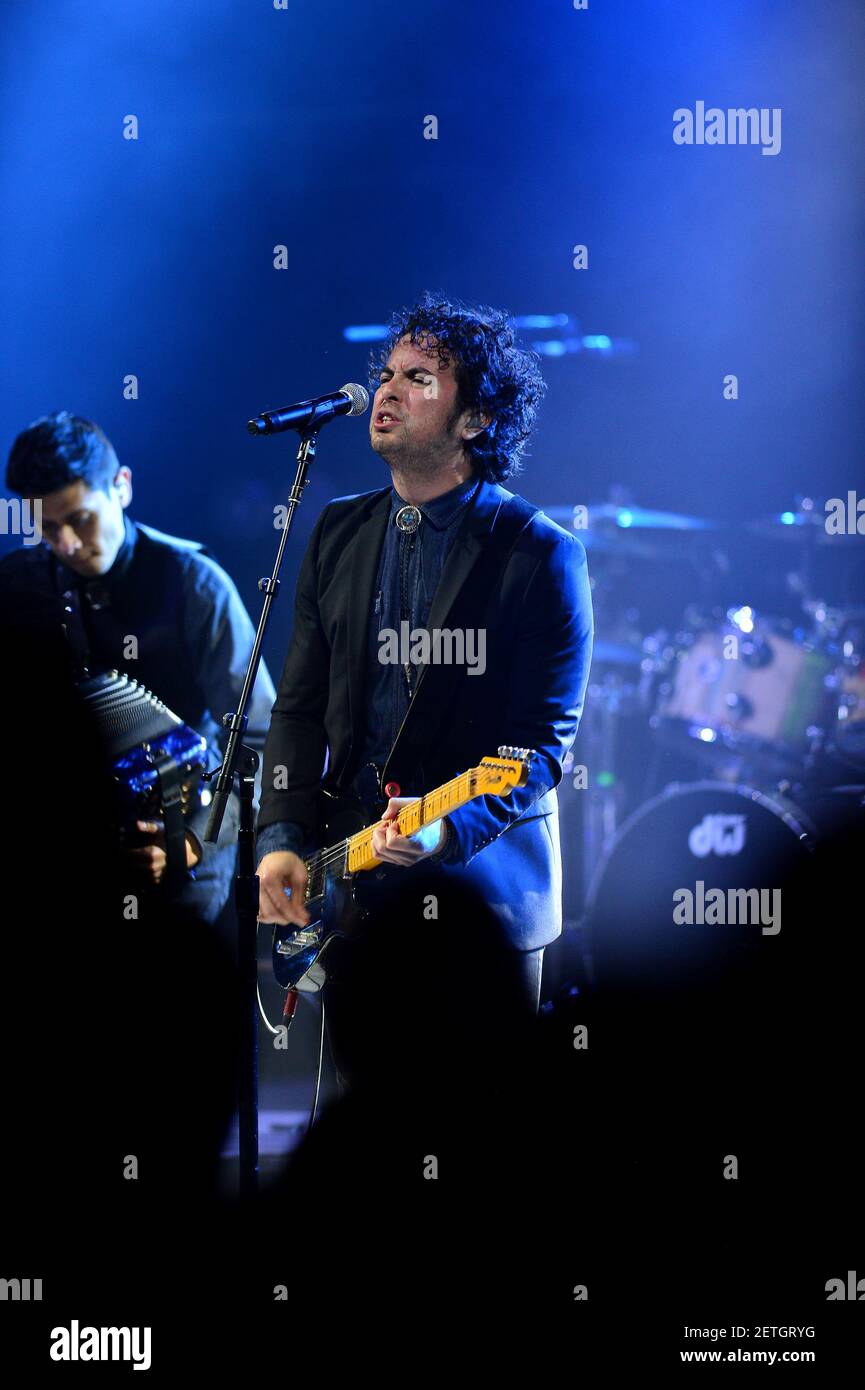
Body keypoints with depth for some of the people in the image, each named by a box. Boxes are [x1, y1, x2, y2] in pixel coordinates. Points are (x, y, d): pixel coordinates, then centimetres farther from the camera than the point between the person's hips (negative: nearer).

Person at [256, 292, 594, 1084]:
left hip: (482, 888, -5)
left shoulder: (540, 555, -8)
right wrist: (282, 838, -3)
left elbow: (546, 743, -11)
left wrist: (451, 828, -26)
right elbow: (300, 706, 10)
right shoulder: (340, 532, 10)